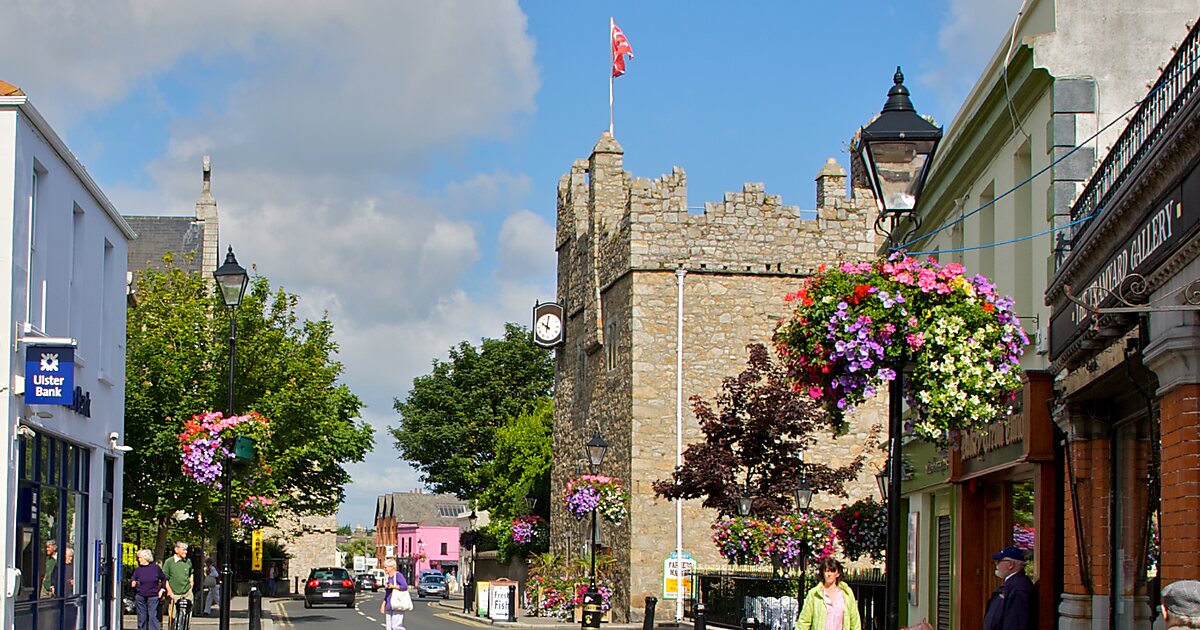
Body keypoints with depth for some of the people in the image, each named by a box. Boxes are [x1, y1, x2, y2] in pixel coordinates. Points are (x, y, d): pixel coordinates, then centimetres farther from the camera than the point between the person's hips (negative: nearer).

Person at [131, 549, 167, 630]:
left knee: (153, 617, -6)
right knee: (141, 617, 6)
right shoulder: (138, 570, 4)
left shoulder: (155, 568, 1)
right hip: (140, 597, 2)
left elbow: (164, 579, 11)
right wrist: (133, 583, -16)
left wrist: (162, 589, 6)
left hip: (153, 596, -2)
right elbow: (133, 580, 6)